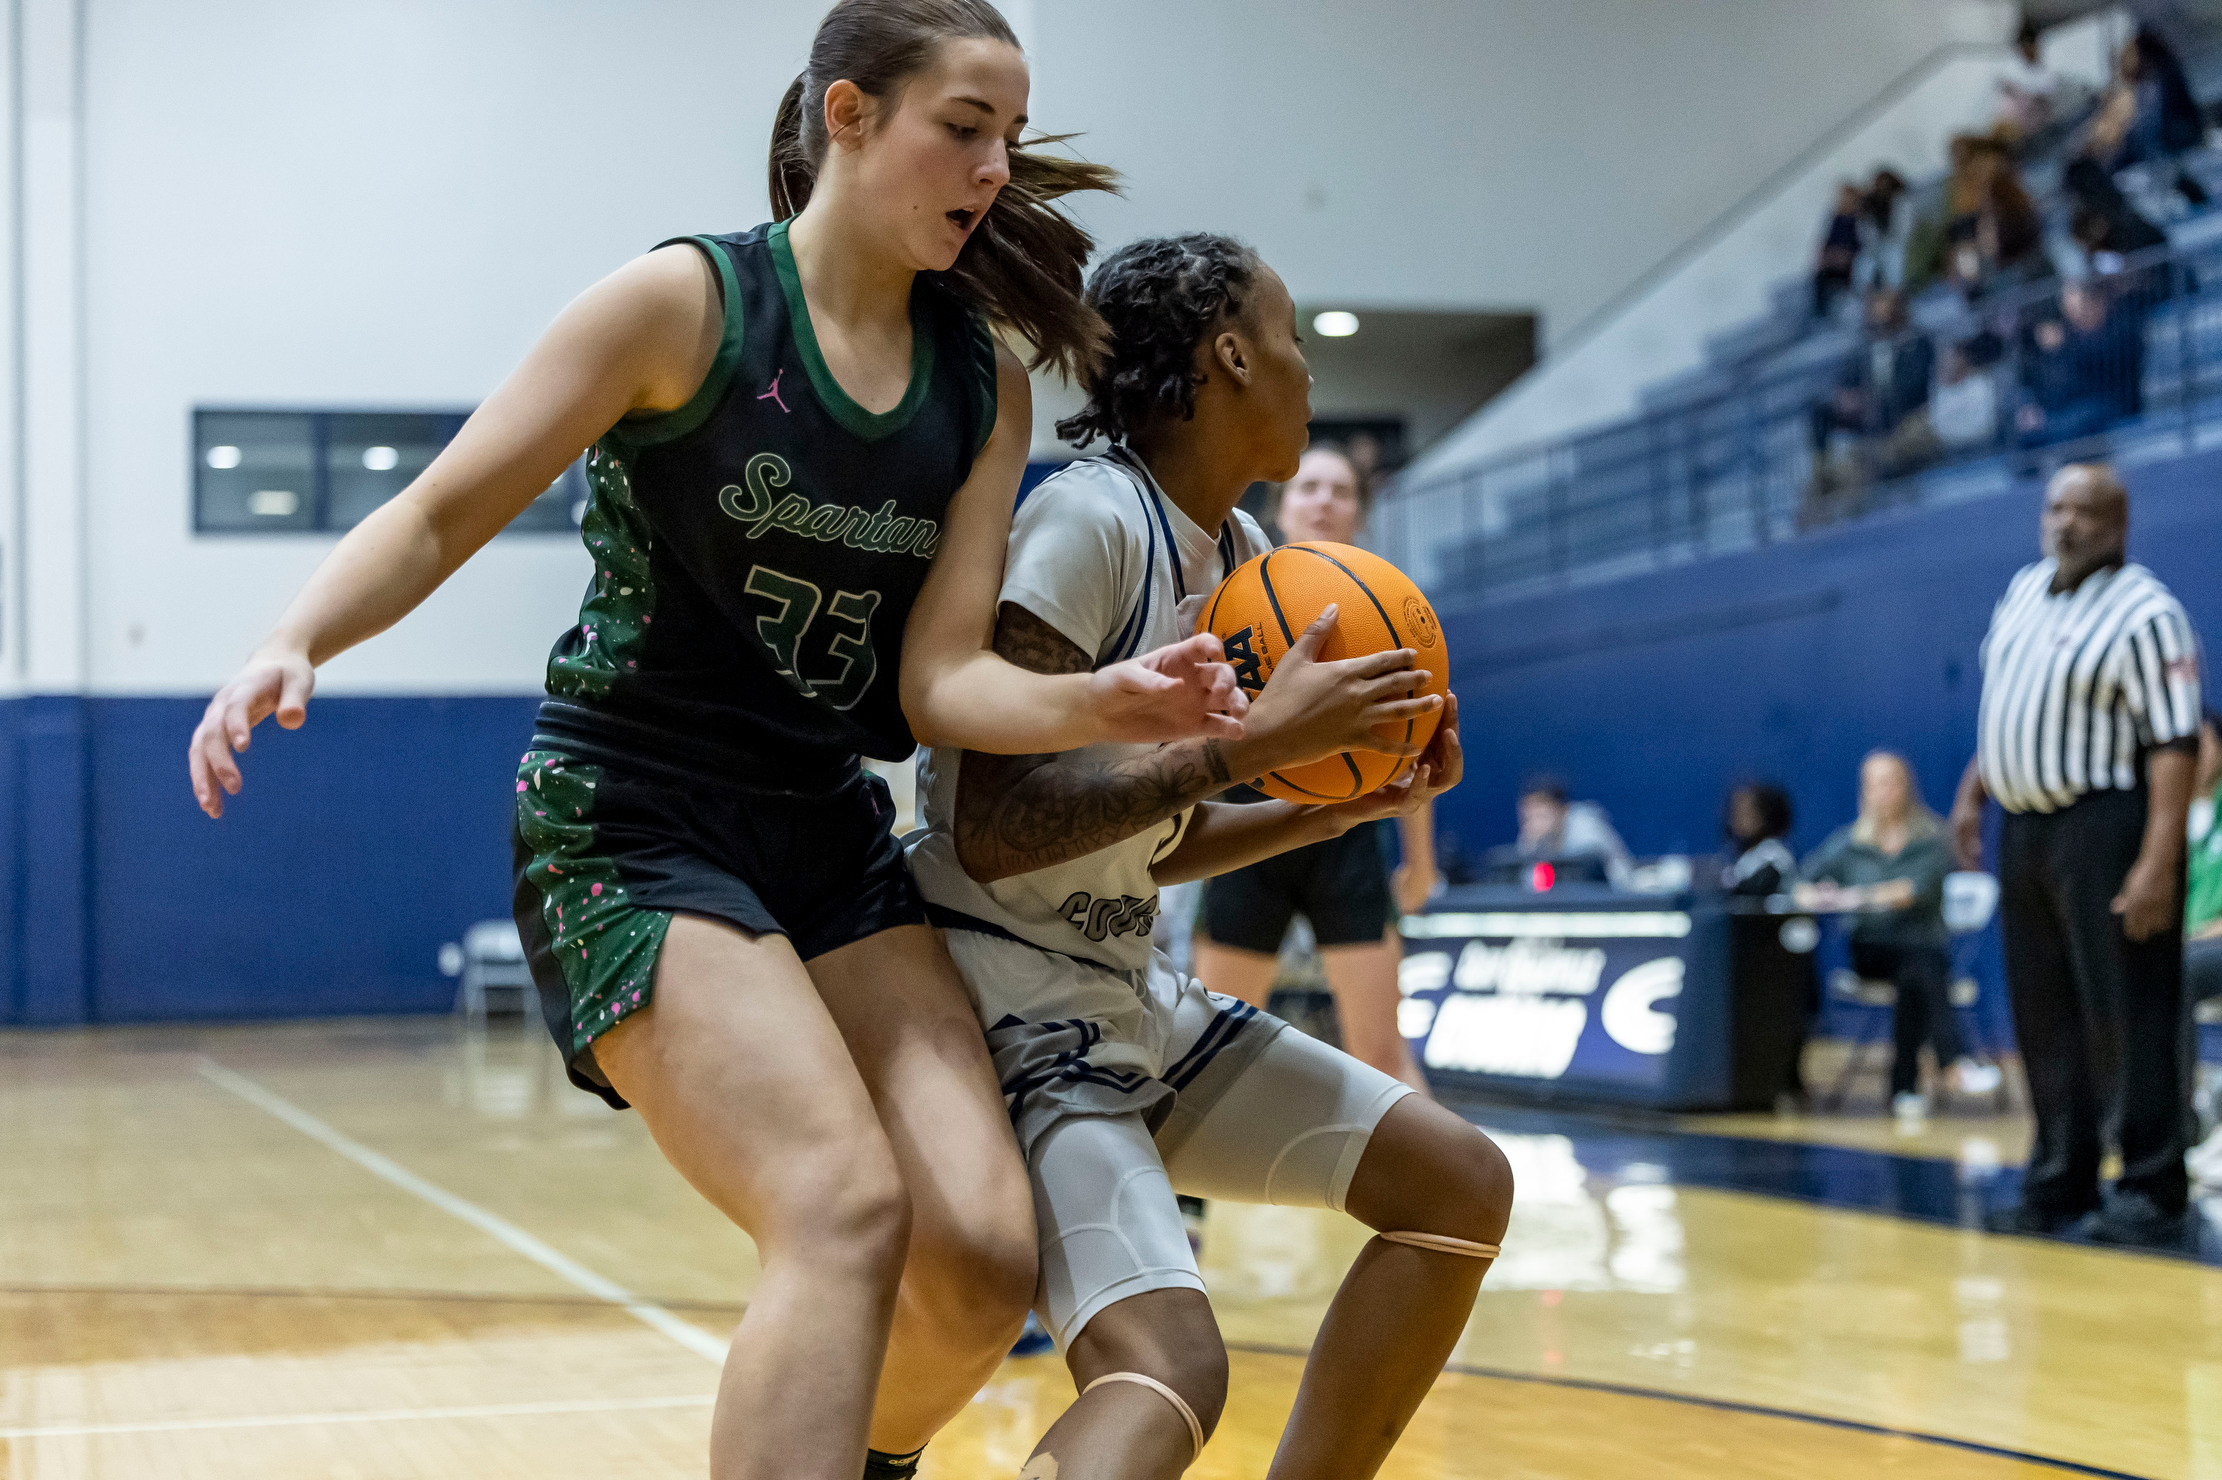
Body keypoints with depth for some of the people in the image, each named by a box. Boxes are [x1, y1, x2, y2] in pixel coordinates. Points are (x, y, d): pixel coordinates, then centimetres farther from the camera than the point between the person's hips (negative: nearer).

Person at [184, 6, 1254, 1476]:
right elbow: (441, 516, -7)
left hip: (832, 839, 6)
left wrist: (1103, 705, -21)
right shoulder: (689, 304, -9)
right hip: (633, 828, -5)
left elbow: (940, 680, -2)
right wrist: (295, 645, -24)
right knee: (846, 1210, -25)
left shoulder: (986, 385, 6)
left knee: (983, 1259, -8)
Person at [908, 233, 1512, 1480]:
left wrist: (1349, 803, 6)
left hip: (1131, 994, 9)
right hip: (1000, 995, -9)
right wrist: (1253, 742, -25)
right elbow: (992, 832, -25)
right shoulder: (1088, 520, -18)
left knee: (1462, 1185, 8)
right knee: (1167, 1371, -28)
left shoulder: (1241, 556, 9)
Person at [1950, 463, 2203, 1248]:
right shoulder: (2024, 590, 13)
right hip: (2023, 825, 8)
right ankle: (2060, 1184, 20)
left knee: (2127, 1014, -7)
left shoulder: (2145, 614, -12)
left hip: (2103, 827, -8)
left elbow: (2175, 747, -18)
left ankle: (2151, 1192, -1)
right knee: (2045, 1015, 12)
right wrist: (1971, 794, 20)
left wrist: (2158, 864, -26)